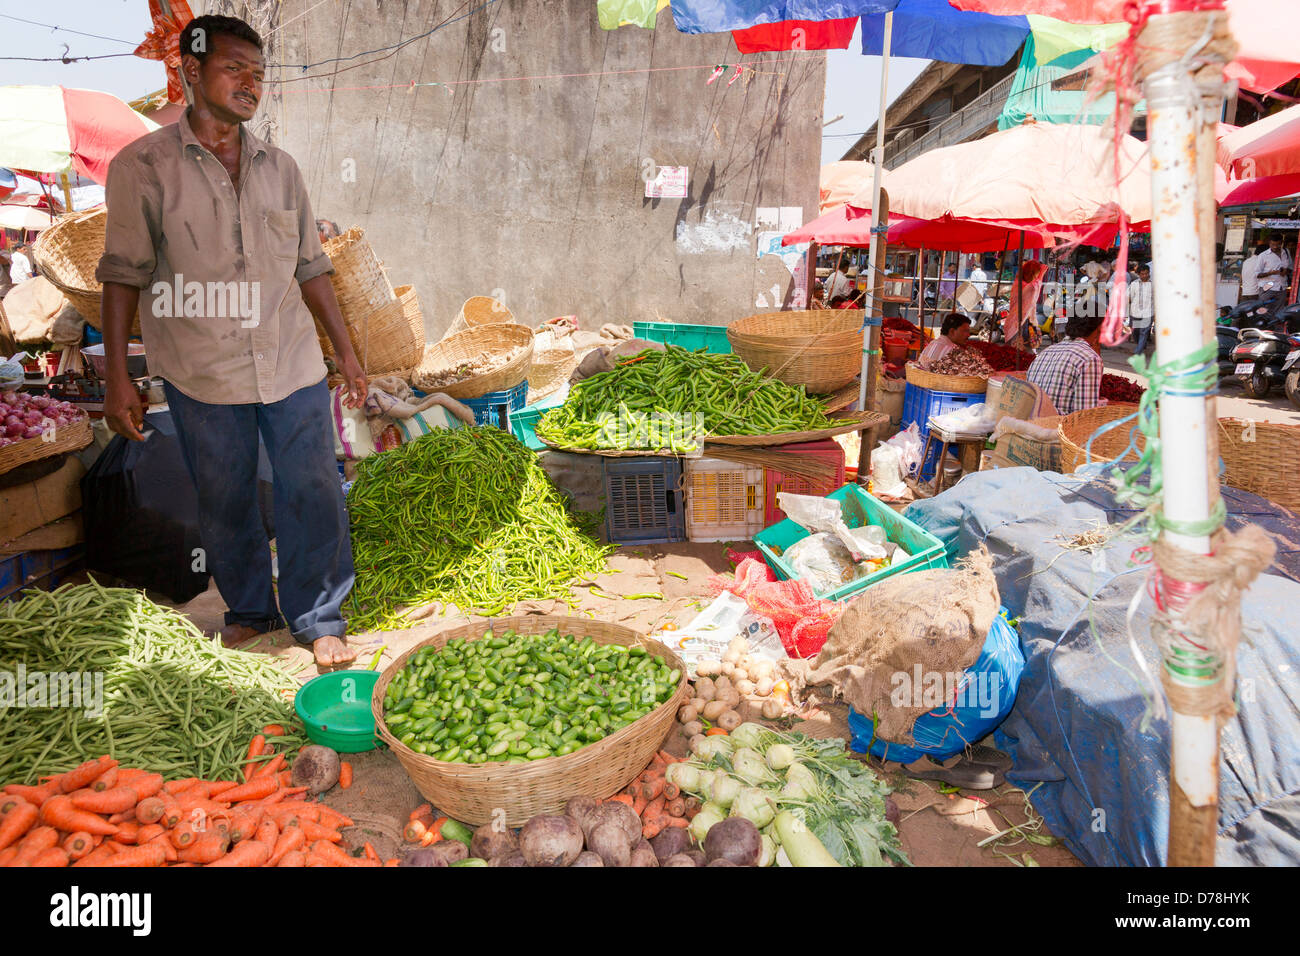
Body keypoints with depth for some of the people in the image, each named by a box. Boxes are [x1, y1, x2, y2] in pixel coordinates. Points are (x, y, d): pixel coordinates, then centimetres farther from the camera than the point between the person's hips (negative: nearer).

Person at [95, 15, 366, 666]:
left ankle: (317, 619, 18)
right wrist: (117, 377, -5)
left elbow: (310, 268, 13)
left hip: (294, 367, 2)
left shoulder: (279, 167, 9)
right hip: (203, 376, -2)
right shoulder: (143, 166, -2)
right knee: (224, 504, 11)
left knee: (313, 495, 1)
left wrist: (345, 350, 12)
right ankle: (249, 610, 32)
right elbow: (124, 275, -2)